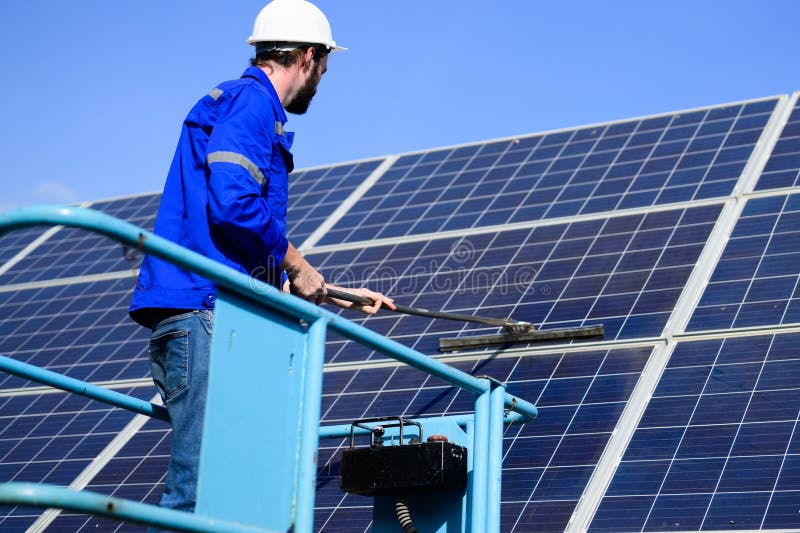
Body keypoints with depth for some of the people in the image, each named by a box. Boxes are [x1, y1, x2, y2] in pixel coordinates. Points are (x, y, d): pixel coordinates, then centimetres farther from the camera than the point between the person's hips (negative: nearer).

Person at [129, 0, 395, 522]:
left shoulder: (256, 111, 28)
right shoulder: (249, 101, -3)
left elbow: (260, 264, 33)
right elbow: (232, 202, -20)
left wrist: (342, 295, 37)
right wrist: (297, 266, -6)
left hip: (211, 311, 10)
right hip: (202, 308, -10)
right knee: (201, 484, -15)